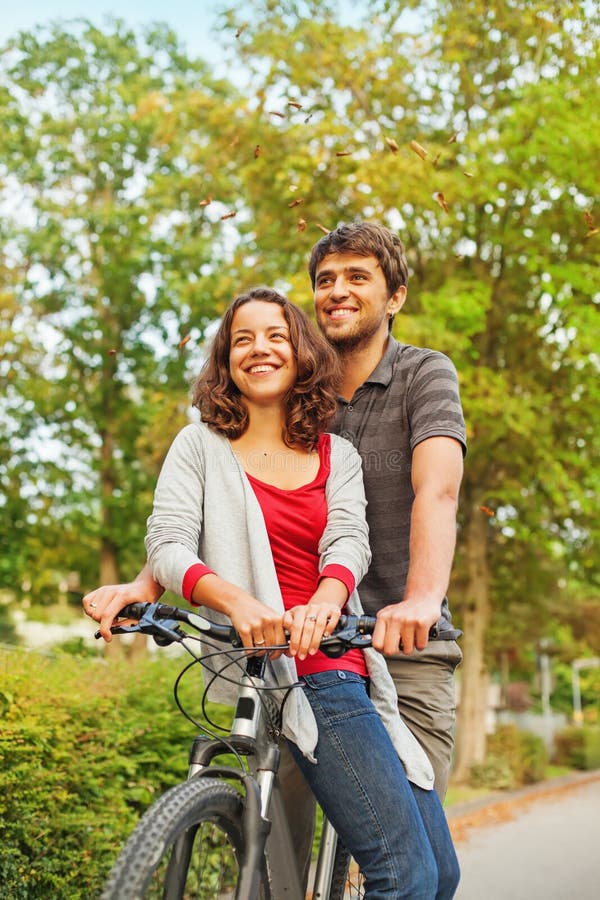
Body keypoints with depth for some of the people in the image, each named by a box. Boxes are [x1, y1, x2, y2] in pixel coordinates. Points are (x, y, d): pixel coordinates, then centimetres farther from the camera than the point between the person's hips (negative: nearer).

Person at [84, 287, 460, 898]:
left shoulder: (338, 455, 17)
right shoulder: (201, 445, 8)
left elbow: (349, 542, 0)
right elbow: (168, 546, -4)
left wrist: (326, 600, -24)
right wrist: (236, 600, -25)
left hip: (351, 663, 5)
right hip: (300, 677, -5)